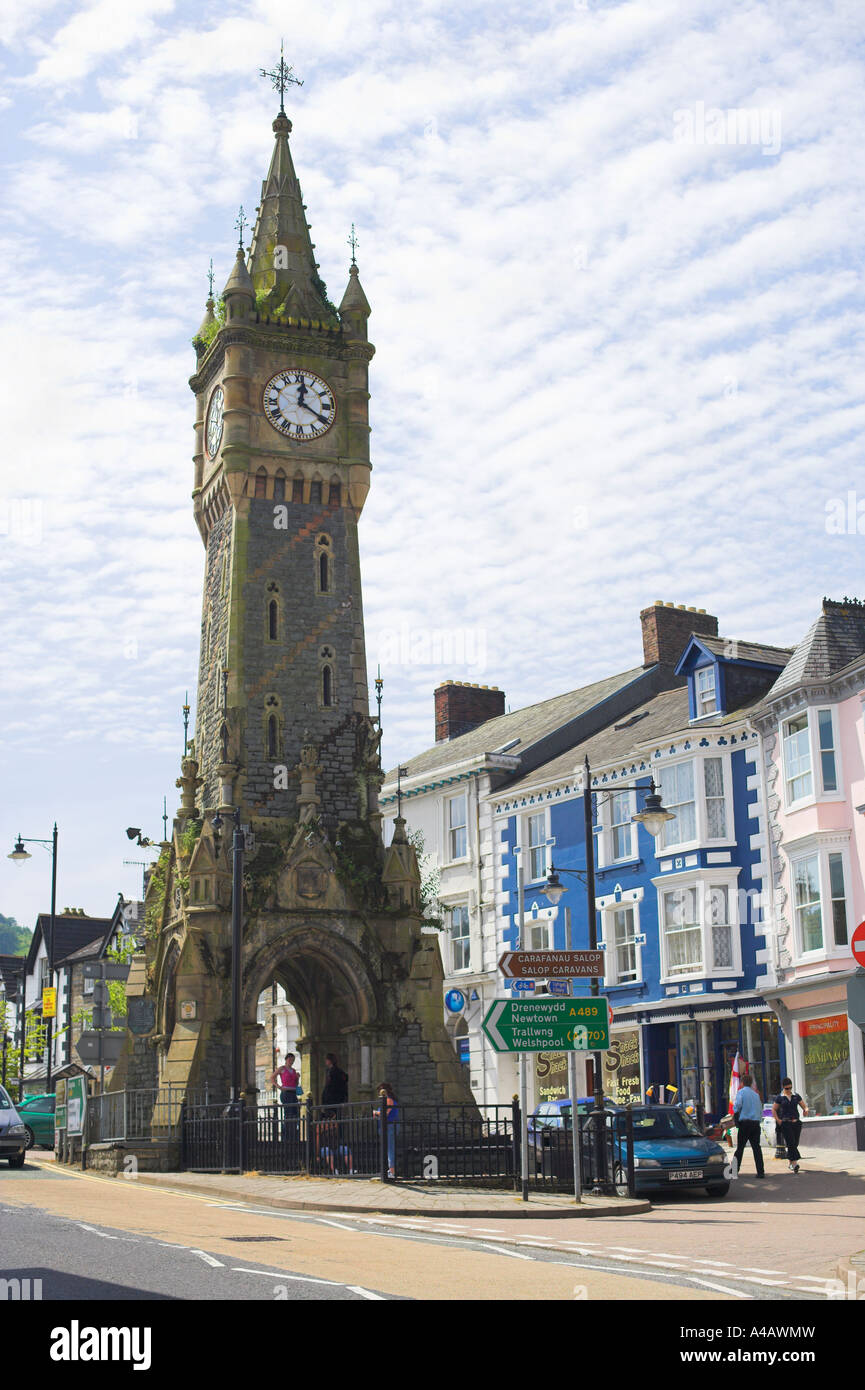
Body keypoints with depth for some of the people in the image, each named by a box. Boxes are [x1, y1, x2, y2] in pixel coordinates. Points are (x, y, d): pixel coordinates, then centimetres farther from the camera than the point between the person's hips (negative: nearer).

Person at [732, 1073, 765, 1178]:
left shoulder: (741, 1092, -1)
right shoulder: (756, 1094, 15)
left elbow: (738, 1105, -16)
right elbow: (760, 1110, 16)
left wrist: (735, 1113, 2)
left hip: (745, 1122, -4)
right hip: (756, 1123, 4)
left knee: (740, 1147, 3)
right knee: (756, 1147, 3)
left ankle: (735, 1170, 5)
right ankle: (760, 1172, -3)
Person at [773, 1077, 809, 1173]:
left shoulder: (796, 1096, 9)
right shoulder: (780, 1098, 2)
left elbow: (804, 1106, 13)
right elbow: (774, 1109, 8)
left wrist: (806, 1110, -11)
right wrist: (778, 1120, -4)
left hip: (796, 1122, 3)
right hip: (786, 1123, -3)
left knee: (795, 1143, 6)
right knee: (790, 1143, -13)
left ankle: (789, 1162, 22)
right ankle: (795, 1162, -19)